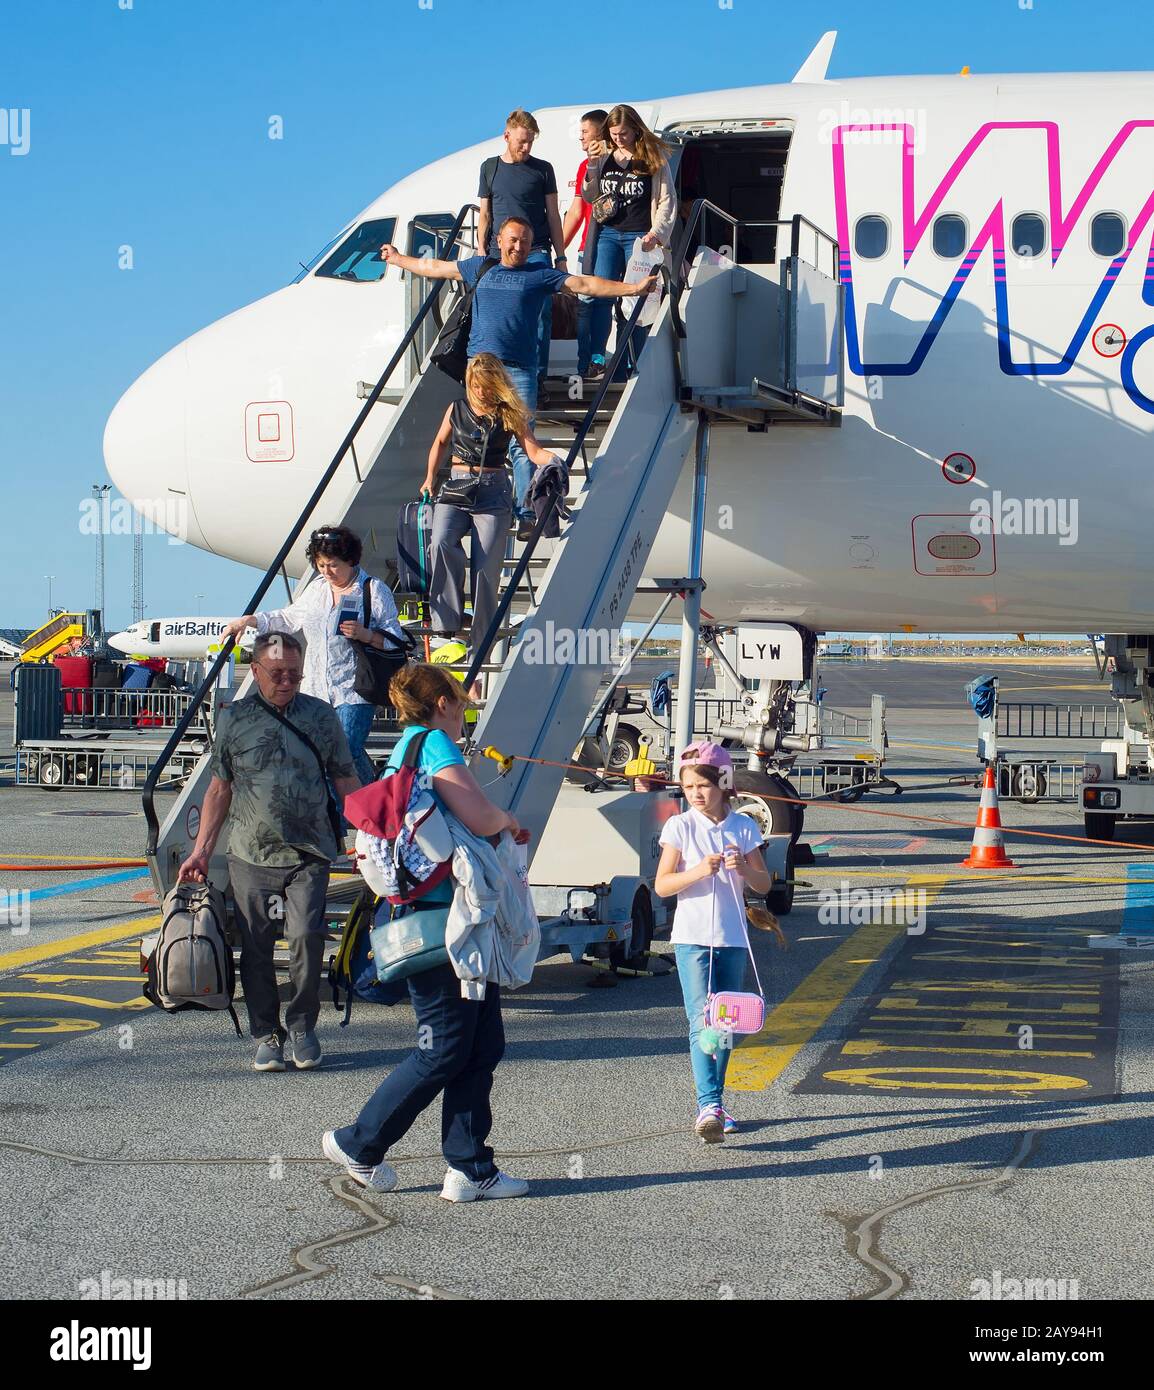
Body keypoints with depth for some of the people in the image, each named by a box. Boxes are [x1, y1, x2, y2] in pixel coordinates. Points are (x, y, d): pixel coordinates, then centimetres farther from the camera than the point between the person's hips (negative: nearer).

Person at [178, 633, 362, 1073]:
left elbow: (346, 782, 12)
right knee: (256, 949, 2)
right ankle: (267, 1035, 17)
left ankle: (302, 1025, 4)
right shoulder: (234, 719, 6)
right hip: (251, 855, 1)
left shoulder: (321, 716, 6)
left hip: (308, 854, -1)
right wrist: (201, 851, 10)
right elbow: (220, 789, 13)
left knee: (306, 935, -16)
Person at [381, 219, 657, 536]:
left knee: (520, 444, -9)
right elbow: (434, 267, 31)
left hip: (518, 370, -3)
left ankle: (527, 515, -11)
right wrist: (398, 259, 40)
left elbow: (583, 284, 5)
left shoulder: (539, 275, 11)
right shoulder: (479, 268, 19)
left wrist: (631, 289, -3)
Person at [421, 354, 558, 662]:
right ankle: (448, 619, -23)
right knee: (442, 542, -27)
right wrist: (431, 478, 17)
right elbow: (440, 443, 25)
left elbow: (533, 450, -2)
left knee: (485, 565, -9)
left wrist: (550, 459, -23)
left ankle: (481, 643, -2)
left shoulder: (509, 414, 3)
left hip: (493, 489, -2)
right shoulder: (457, 410, 10)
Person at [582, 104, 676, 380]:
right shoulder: (604, 159, 12)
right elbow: (589, 198, 20)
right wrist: (591, 173, 1)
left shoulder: (653, 158, 1)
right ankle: (597, 359, -13)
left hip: (639, 236, -3)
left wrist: (657, 232, -10)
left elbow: (667, 200, 2)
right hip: (608, 234, 3)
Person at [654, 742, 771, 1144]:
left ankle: (714, 1105, 21)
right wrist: (699, 871, -20)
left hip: (733, 939, 3)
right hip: (692, 937, -3)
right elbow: (661, 885, -4)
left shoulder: (744, 828, 4)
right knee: (702, 1020, -15)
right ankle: (708, 1106, -24)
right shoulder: (680, 827, -2)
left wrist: (744, 869, -14)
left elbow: (764, 885, 7)